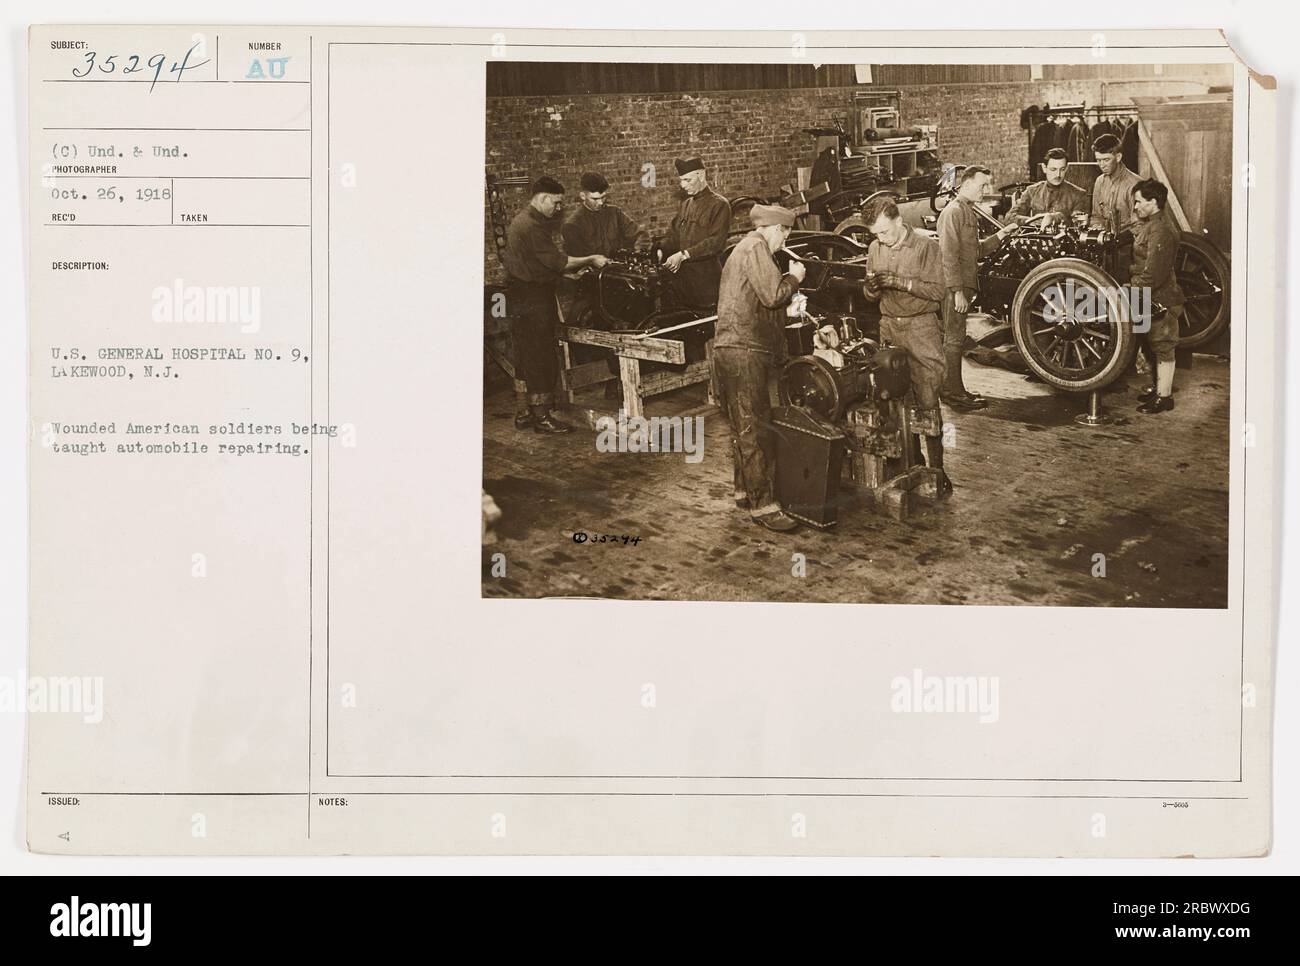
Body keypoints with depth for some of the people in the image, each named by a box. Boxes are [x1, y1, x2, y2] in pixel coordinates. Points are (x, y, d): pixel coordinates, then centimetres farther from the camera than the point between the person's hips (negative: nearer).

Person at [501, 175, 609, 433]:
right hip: (532, 299, -11)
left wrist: (571, 271, 18)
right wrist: (590, 260, -11)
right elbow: (557, 261, -20)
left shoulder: (520, 220, 16)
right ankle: (541, 417, -1)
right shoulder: (532, 226, -18)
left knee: (526, 358, 14)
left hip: (520, 297, 11)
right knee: (541, 358, -5)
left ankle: (523, 413, 19)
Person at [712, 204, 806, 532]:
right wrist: (794, 277, -3)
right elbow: (773, 295, -19)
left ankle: (745, 492, 27)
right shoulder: (756, 247, -10)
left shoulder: (744, 248, 24)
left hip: (733, 349, 11)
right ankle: (763, 505, -10)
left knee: (745, 428, 18)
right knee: (755, 431, -10)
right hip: (743, 352, -11)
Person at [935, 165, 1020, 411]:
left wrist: (1001, 234, 8)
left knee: (955, 338, 14)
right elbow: (949, 254, -20)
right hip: (954, 287, -10)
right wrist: (958, 291, -23)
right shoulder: (953, 211, -13)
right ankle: (952, 392, -2)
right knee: (954, 338, -6)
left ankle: (953, 390, 20)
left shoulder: (969, 211, 19)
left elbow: (977, 250, 20)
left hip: (964, 285, 10)